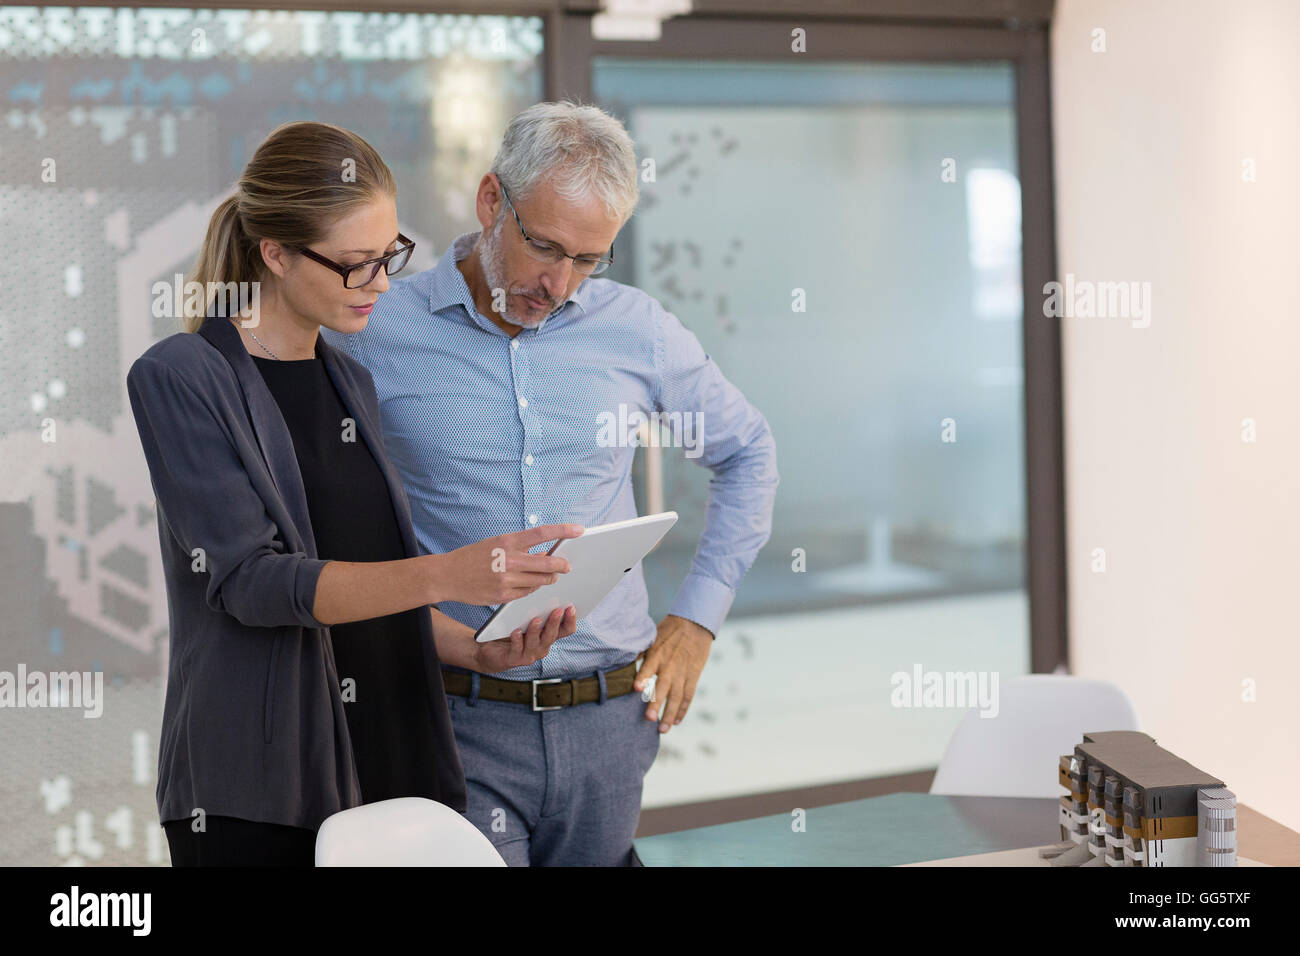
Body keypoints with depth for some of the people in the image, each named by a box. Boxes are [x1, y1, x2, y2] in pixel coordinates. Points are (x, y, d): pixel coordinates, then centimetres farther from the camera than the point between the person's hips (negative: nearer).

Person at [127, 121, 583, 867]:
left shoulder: (352, 384, 13)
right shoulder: (179, 378, -7)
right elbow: (249, 580, -18)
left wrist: (482, 650, 0)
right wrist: (443, 576, -28)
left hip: (398, 773, 6)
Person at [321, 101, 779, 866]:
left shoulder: (638, 330, 5)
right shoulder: (375, 336, -4)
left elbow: (749, 452, 18)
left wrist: (697, 617, 11)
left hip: (610, 720, 3)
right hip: (460, 725, -3)